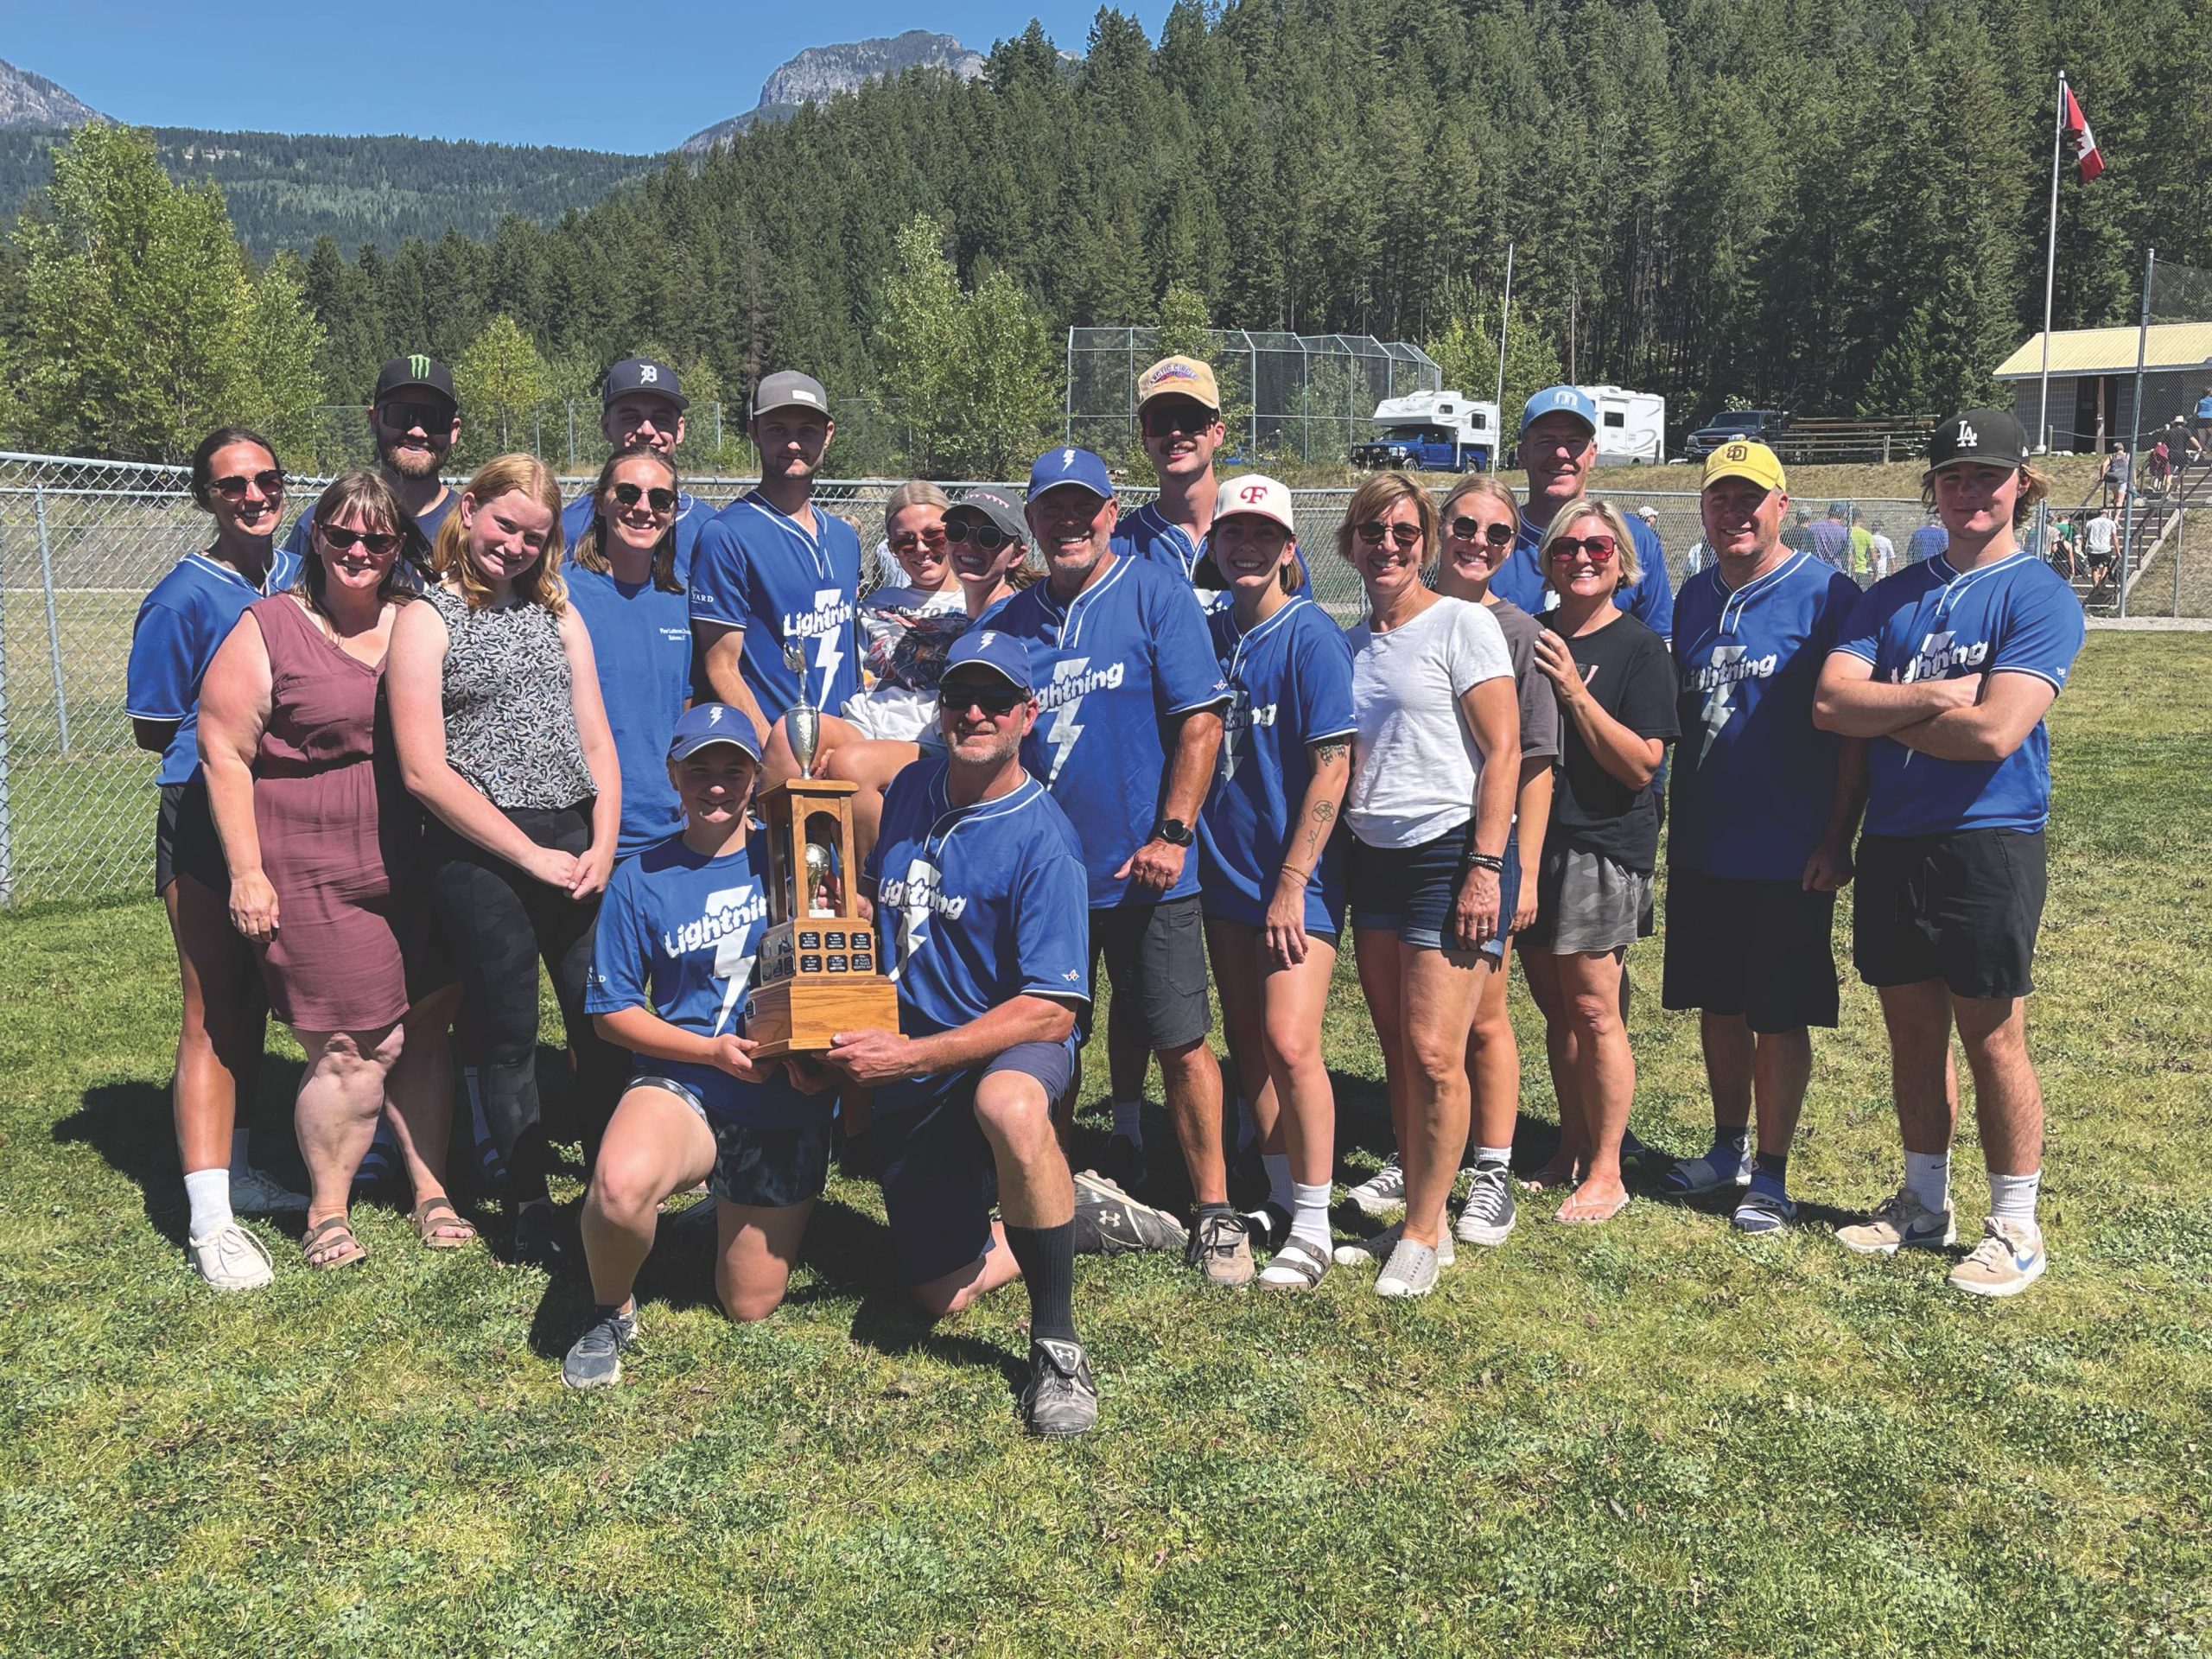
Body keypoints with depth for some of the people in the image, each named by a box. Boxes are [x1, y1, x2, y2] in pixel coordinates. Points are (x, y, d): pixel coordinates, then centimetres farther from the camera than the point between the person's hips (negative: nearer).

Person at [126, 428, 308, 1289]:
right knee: (213, 1015, -6)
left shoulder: (301, 579, 7)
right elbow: (153, 730, -5)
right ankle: (210, 1219, -3)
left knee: (253, 1002, 16)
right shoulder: (183, 597, -10)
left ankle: (235, 1173, 31)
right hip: (206, 821, -6)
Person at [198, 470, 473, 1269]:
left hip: (419, 868, 4)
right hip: (315, 875, -4)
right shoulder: (269, 629, -2)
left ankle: (431, 1192, 23)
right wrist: (246, 871, -9)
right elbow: (223, 754, -3)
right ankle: (327, 1209, 18)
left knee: (432, 1027, 8)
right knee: (357, 1046, -3)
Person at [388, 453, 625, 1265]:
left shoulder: (557, 614, 15)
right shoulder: (427, 619, 0)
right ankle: (533, 1204, 17)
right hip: (480, 854, -4)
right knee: (508, 1032, 4)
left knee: (603, 1021, 3)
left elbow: (596, 738, 13)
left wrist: (603, 844, -3)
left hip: (575, 842, 4)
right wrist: (533, 857, -11)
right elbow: (425, 771, -8)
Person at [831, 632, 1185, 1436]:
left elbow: (1052, 1011, -21)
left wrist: (911, 1054, -27)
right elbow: (871, 901, 19)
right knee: (943, 1294, 9)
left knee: (1010, 1107, -43)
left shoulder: (1042, 841, -17)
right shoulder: (908, 790, 3)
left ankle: (1057, 1346, -27)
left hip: (1013, 1049, -6)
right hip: (906, 1075, 6)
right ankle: (1071, 1213, 34)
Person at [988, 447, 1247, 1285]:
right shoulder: (1012, 619, 11)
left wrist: (1172, 834, -14)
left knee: (1182, 1044, -1)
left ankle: (1214, 1213, 11)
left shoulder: (1157, 595, -2)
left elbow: (1200, 721, -7)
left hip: (1144, 869, -4)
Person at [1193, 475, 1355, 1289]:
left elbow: (1332, 766, -15)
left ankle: (1313, 1228, 0)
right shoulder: (1209, 633, 7)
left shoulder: (1311, 636, -11)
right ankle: (1280, 1197, 28)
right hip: (1225, 870, 7)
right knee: (1247, 1045, 13)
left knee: (1290, 1044, -13)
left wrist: (1292, 883, -17)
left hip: (1296, 875, -6)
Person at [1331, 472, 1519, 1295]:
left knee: (1433, 1053, -8)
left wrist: (1485, 868, -16)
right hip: (1374, 858, 6)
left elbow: (1503, 751, -9)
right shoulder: (1348, 644, 14)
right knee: (1398, 1056, 9)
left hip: (1452, 854, -6)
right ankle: (1418, 1220, 19)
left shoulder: (1461, 624, -4)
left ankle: (1425, 1233, 6)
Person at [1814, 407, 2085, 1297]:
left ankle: (2015, 1226, 16)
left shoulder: (2040, 596, -5)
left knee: (1992, 1039, 1)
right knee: (1912, 1032, 14)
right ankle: (1923, 1203, 29)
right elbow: (1831, 703, -2)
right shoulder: (1893, 595, 11)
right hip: (1891, 845, 5)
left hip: (1988, 845, -5)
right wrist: (1935, 697, -12)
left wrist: (1886, 713, -5)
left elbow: (1994, 732, -18)